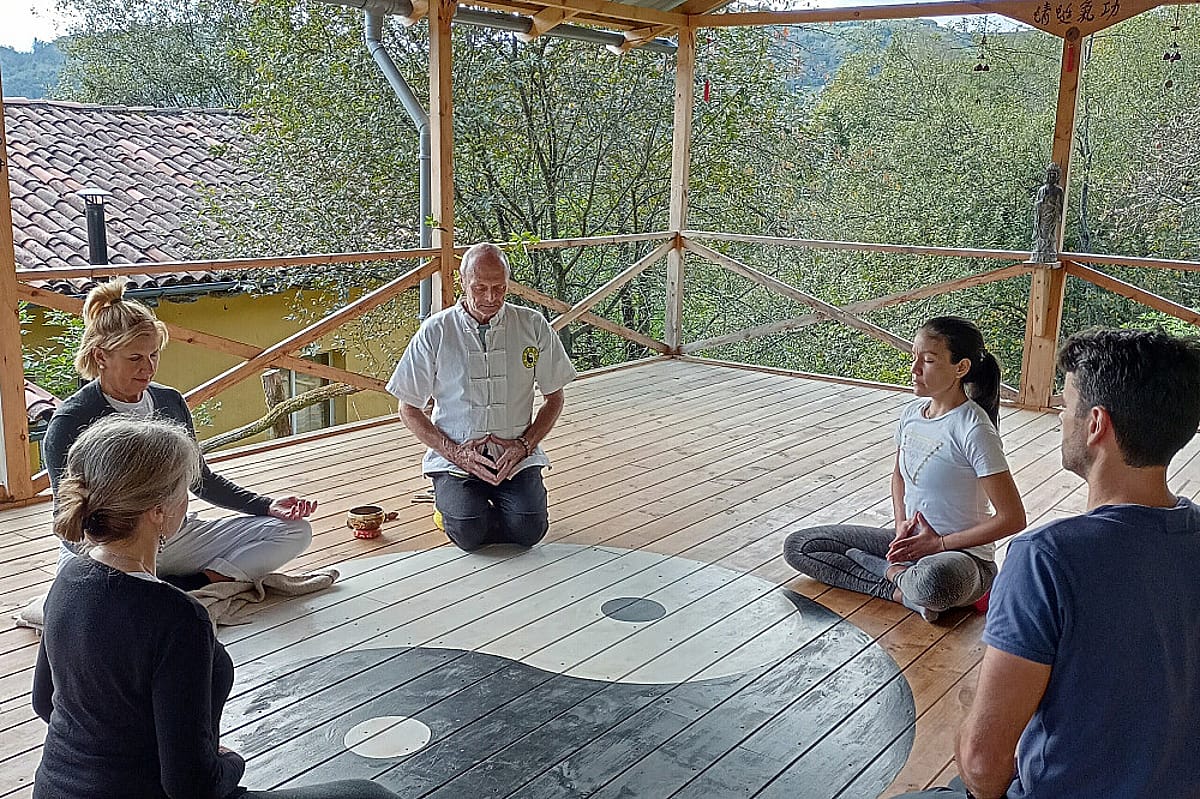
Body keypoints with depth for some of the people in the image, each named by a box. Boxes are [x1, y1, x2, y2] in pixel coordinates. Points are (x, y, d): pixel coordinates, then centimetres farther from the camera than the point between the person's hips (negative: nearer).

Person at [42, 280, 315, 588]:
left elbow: (200, 478, 16)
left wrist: (267, 506, 4)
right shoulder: (70, 423, -12)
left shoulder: (170, 401, 4)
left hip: (177, 537, 6)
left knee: (294, 531, -3)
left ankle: (203, 581, -18)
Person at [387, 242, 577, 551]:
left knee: (528, 530, -23)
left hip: (517, 456, 1)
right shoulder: (435, 332, -1)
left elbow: (554, 398, 10)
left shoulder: (534, 326, 2)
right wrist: (454, 452, -9)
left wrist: (524, 444, -6)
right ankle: (451, 501, 11)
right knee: (469, 531, -25)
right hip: (455, 458, -1)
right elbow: (409, 409, 4)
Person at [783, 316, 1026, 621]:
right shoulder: (912, 413, 3)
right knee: (797, 546, -3)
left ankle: (894, 573, -10)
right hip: (912, 542, 8)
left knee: (933, 581, -46)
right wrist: (902, 524, 3)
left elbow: (1012, 519, -18)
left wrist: (939, 543, -15)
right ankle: (905, 590, -10)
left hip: (962, 553, -8)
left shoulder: (974, 430, -19)